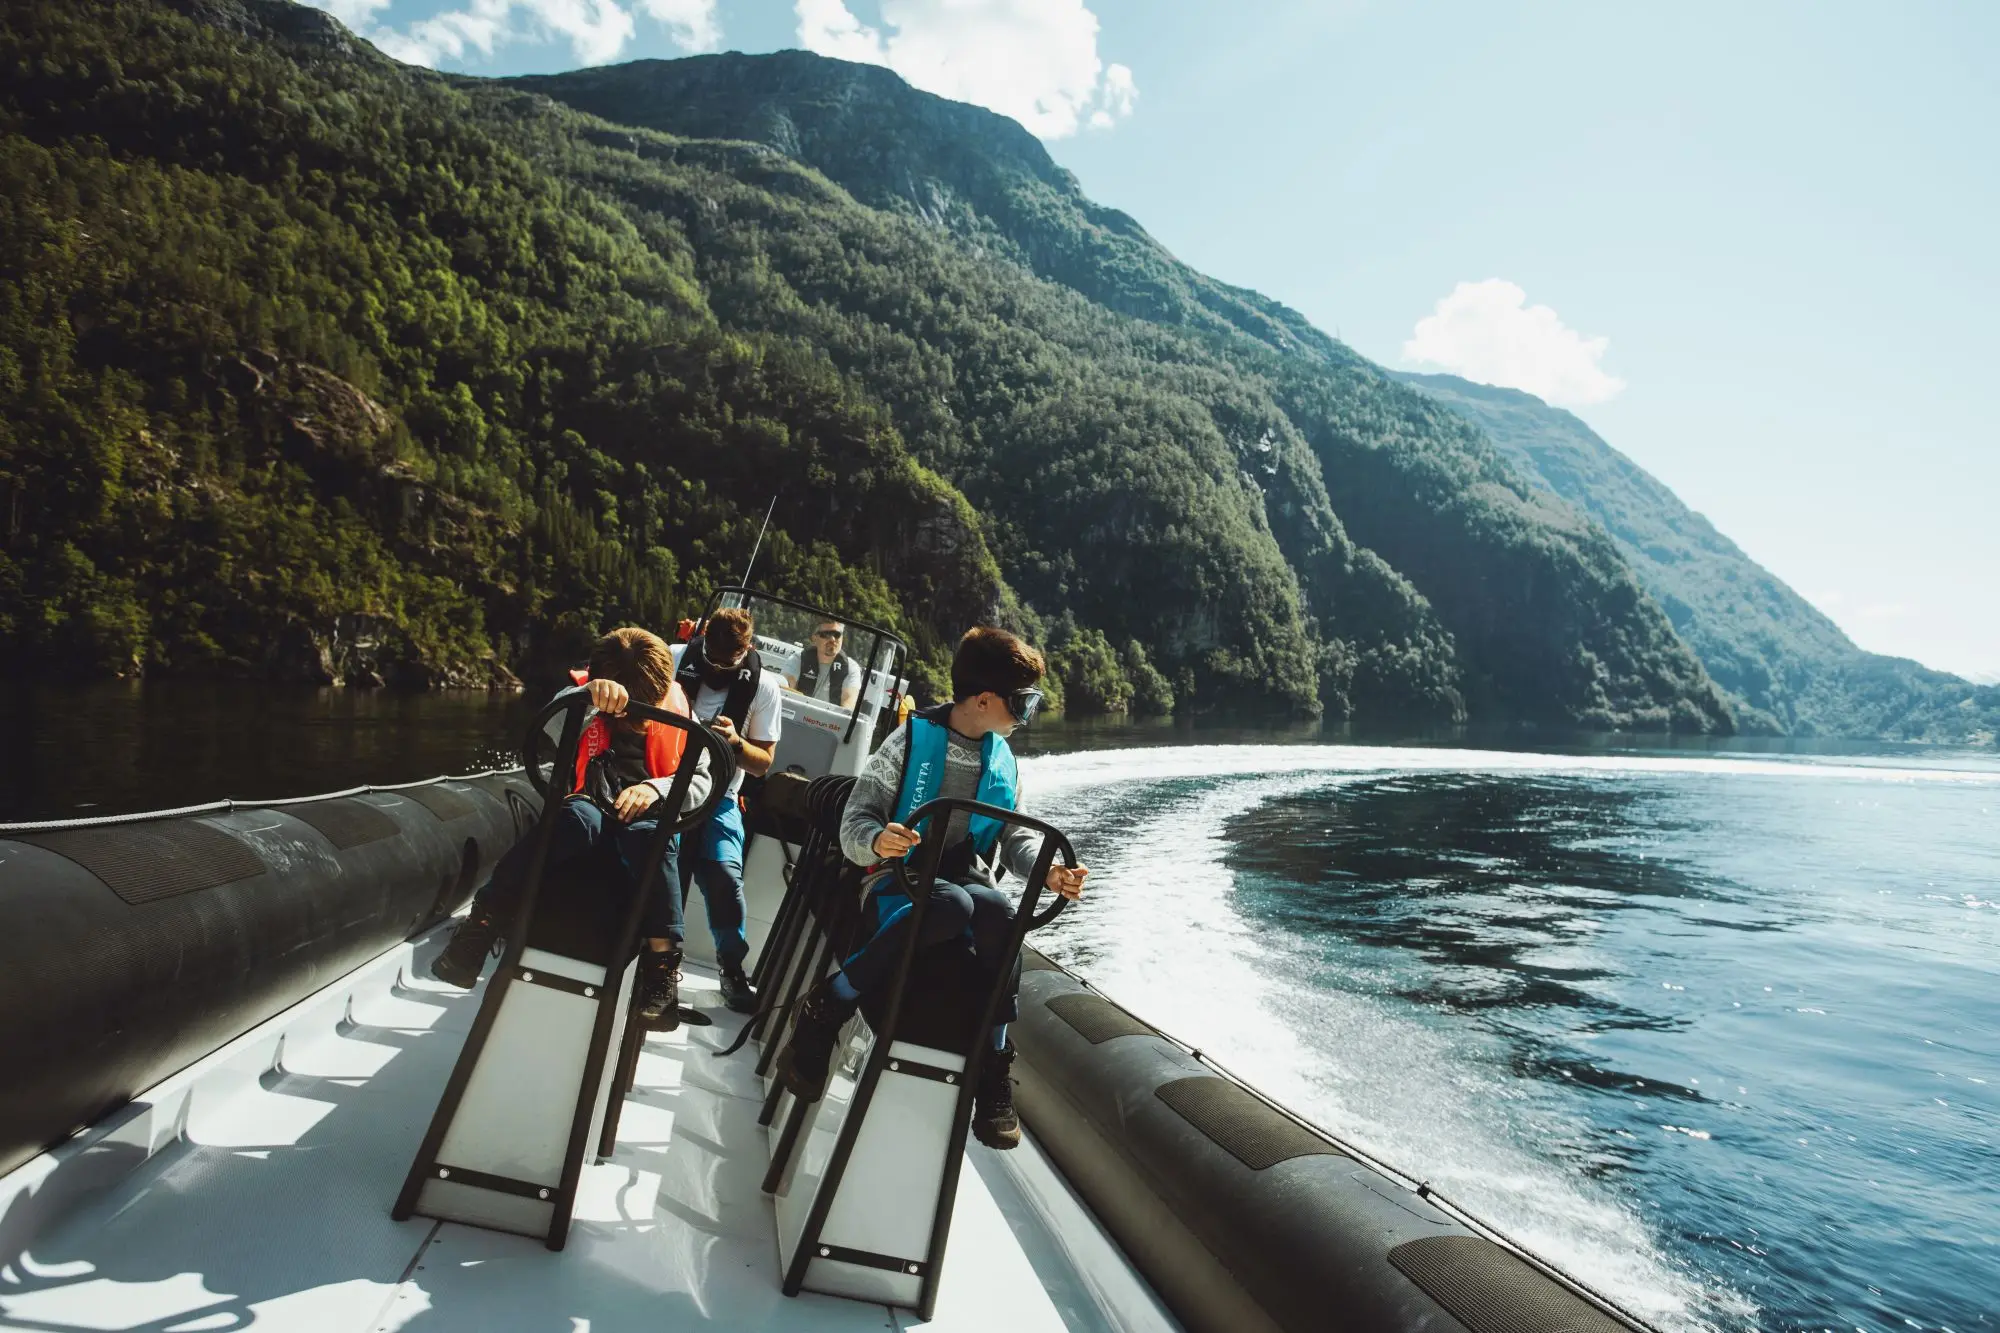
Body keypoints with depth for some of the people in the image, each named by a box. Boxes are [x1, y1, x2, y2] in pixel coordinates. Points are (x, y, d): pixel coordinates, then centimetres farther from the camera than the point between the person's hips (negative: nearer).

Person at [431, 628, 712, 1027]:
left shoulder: (679, 716, 3)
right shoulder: (593, 708, 1)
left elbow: (701, 783, 1)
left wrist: (656, 788, -19)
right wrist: (586, 693, -41)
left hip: (649, 817, 0)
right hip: (592, 806, 0)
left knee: (649, 837, -37)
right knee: (576, 817, -36)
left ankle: (663, 960, -41)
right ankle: (483, 920, -35)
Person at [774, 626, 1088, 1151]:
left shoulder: (1005, 761, 11)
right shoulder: (912, 739, -4)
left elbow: (1019, 839, 10)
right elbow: (856, 820, -8)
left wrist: (1047, 870, -13)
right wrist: (877, 841, -33)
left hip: (970, 882, 4)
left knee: (1000, 915, -33)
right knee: (952, 905, -39)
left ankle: (994, 1071, -19)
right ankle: (825, 1006, -25)